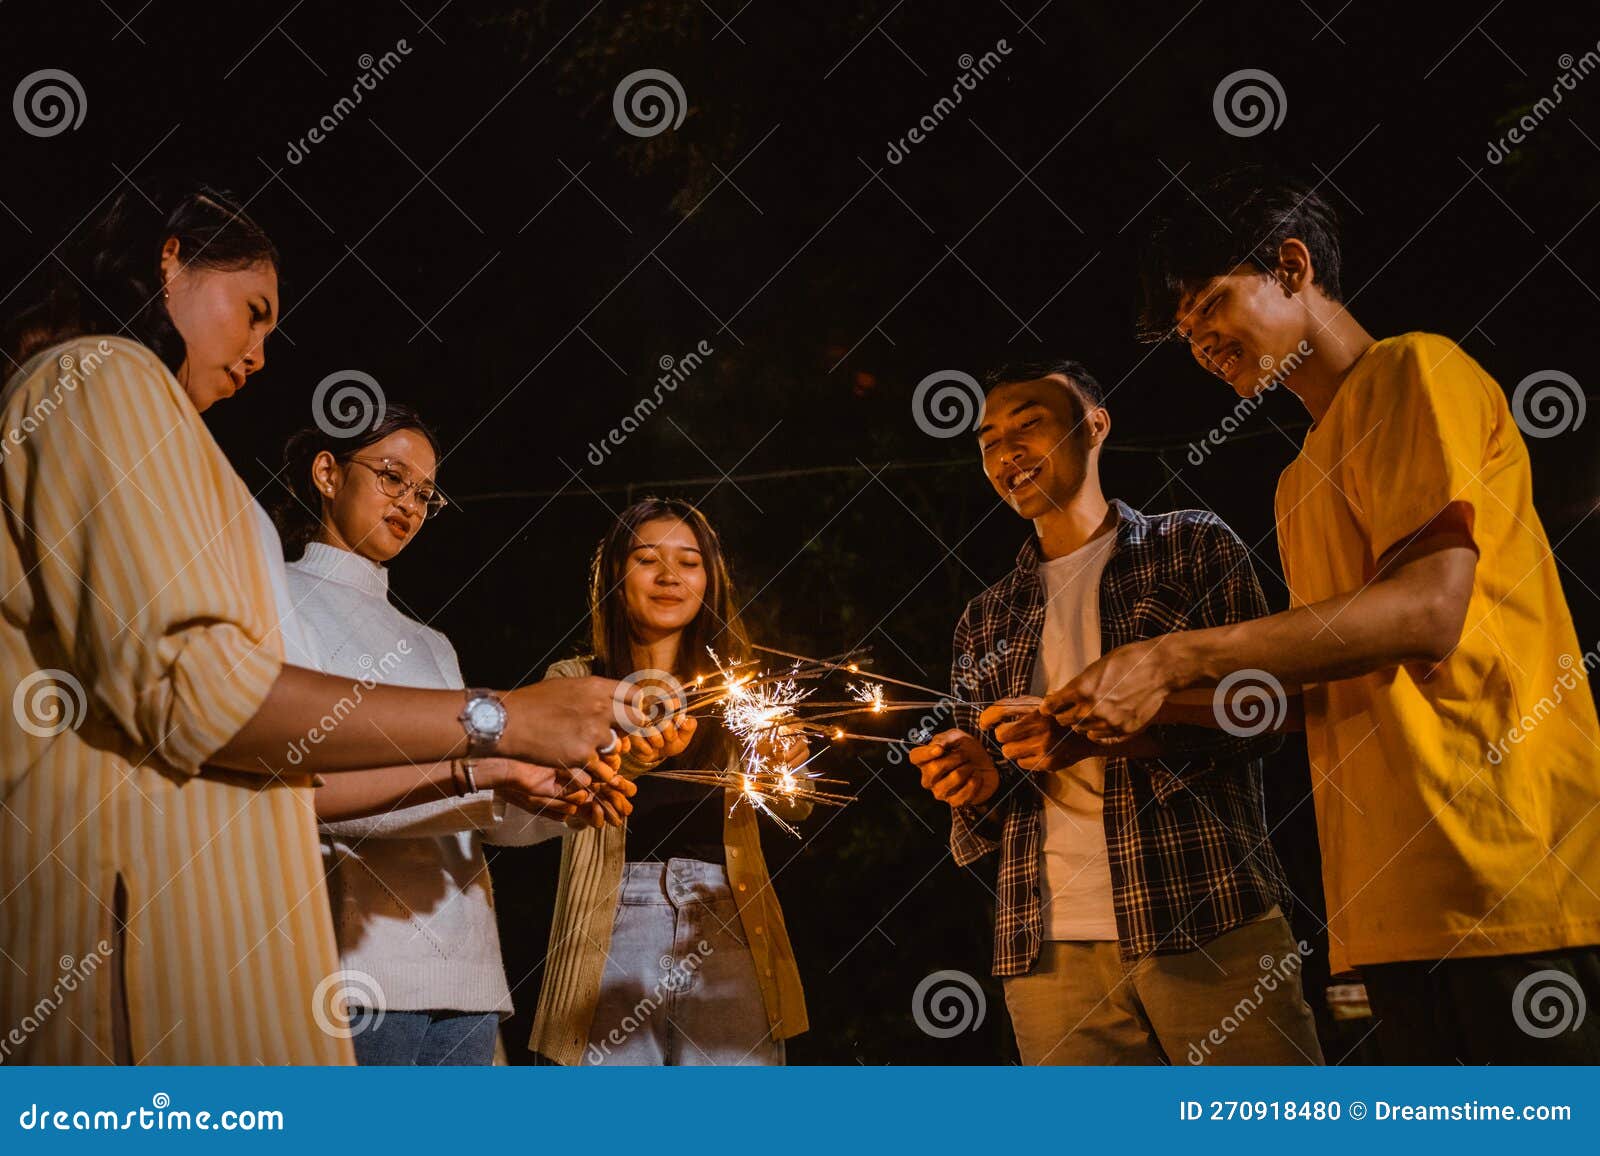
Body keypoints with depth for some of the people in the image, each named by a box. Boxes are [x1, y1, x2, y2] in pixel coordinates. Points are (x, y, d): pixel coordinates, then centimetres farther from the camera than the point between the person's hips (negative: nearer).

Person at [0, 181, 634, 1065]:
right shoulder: (106, 375, -2)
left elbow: (232, 762, 20)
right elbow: (190, 694, -17)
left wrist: (476, 770, 18)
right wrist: (496, 720, -11)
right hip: (147, 912, -10)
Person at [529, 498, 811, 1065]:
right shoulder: (575, 680, 9)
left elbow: (793, 807, 3)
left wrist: (786, 768, -21)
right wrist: (629, 754, -30)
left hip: (726, 917, 1)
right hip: (614, 919, -1)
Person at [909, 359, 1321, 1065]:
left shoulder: (1193, 546, 9)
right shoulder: (985, 623, 19)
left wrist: (1095, 736, -16)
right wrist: (978, 785, -5)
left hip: (1211, 926, -3)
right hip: (1050, 949, 3)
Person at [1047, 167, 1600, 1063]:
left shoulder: (1415, 374, 0)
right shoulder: (1305, 482, 26)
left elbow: (1429, 608, -15)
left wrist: (1175, 662, -15)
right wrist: (1152, 708, 11)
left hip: (1504, 876, -8)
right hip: (1393, 903, 8)